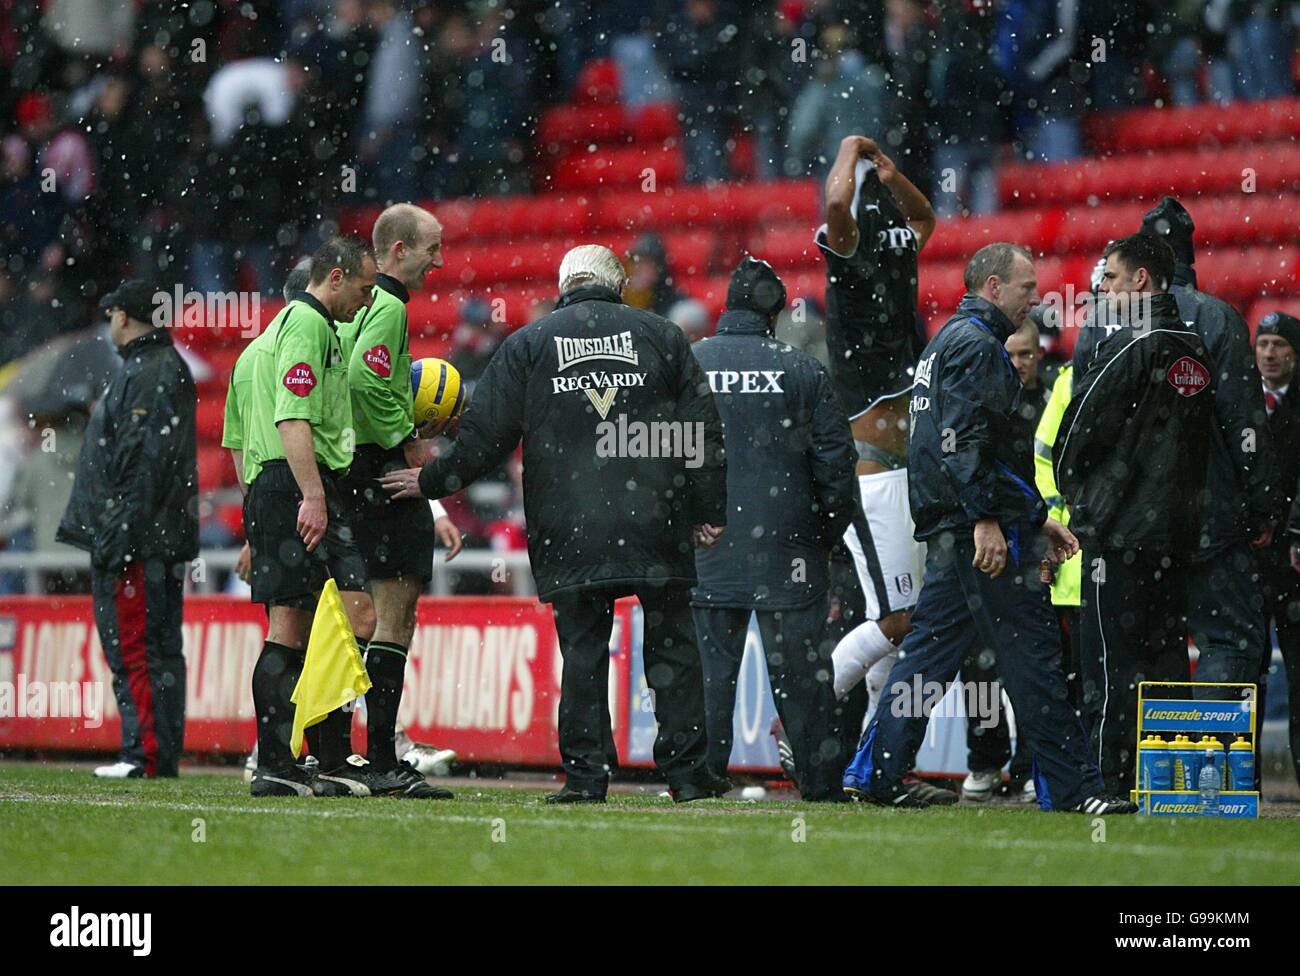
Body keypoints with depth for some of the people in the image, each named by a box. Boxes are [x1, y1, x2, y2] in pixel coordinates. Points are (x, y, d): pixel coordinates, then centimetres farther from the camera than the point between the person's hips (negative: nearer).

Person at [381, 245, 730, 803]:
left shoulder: (528, 344, 8)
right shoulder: (658, 335, 10)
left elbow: (484, 436, 5)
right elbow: (702, 430, 8)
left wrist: (431, 482, 19)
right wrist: (710, 511, 13)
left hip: (569, 529, 0)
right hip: (656, 527, 0)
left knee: (583, 652, 3)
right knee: (672, 648, 6)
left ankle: (585, 775, -1)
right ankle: (687, 773, 5)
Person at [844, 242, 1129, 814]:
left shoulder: (949, 340, 24)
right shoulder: (976, 344, -10)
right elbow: (964, 438, -21)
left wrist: (1037, 518, 28)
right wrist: (985, 520, -25)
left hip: (949, 532, 10)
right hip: (981, 531, -10)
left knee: (930, 648, 10)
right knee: (1031, 656, -7)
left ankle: (875, 774, 7)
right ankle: (1070, 787, -5)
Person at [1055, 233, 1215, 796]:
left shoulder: (1128, 349, -14)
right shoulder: (1195, 352, 11)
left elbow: (1078, 433, -10)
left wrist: (1073, 491, 8)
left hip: (1118, 534, -8)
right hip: (1175, 532, 8)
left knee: (1112, 664, -6)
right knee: (1166, 657, 10)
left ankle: (1111, 785, -7)